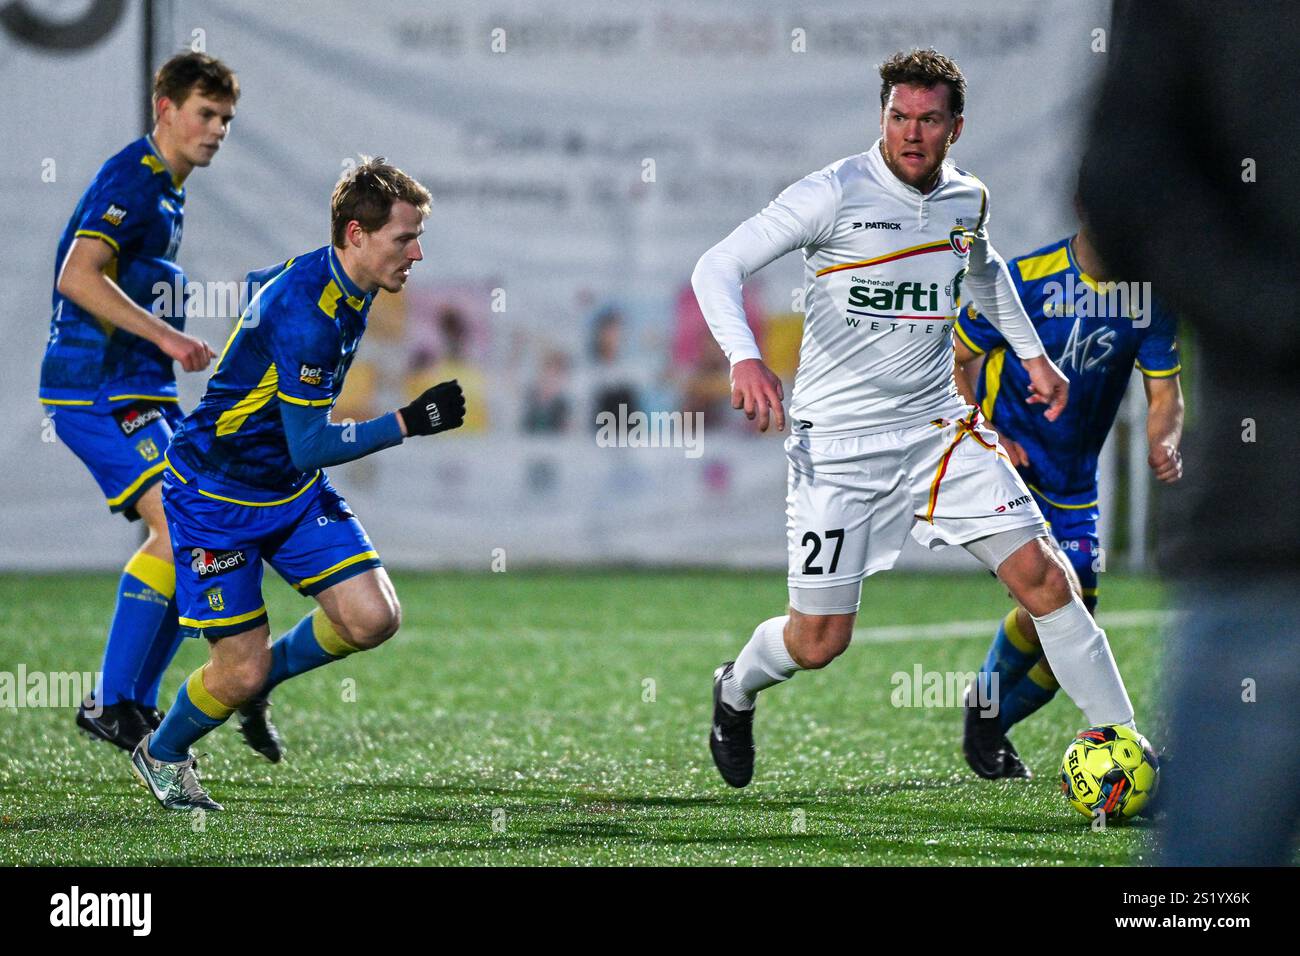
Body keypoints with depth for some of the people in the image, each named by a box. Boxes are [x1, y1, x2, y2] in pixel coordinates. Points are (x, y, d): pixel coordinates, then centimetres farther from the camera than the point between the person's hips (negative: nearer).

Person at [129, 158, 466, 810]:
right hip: (215, 498, -8)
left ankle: (259, 682, 18)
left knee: (373, 618, -8)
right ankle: (160, 755, 24)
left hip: (293, 489, 8)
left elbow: (263, 285, 22)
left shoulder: (343, 288, -2)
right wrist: (407, 423, -29)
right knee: (243, 670, -6)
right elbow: (310, 445, -29)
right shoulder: (305, 312, -31)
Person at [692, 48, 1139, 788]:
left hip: (939, 425, 4)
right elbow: (718, 266, -16)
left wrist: (1032, 353, 27)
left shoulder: (967, 199, 4)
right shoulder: (835, 194, -13)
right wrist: (745, 357, -31)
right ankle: (736, 693, 33)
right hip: (836, 441, -4)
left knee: (1041, 575, -9)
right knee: (818, 640, -2)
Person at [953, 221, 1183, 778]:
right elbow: (950, 360, -6)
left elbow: (1164, 393, 1)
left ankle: (991, 730, 31)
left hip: (1074, 487, 6)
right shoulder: (1023, 280, -15)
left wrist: (1165, 441, -21)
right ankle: (985, 706, 4)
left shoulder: (1149, 298, -3)